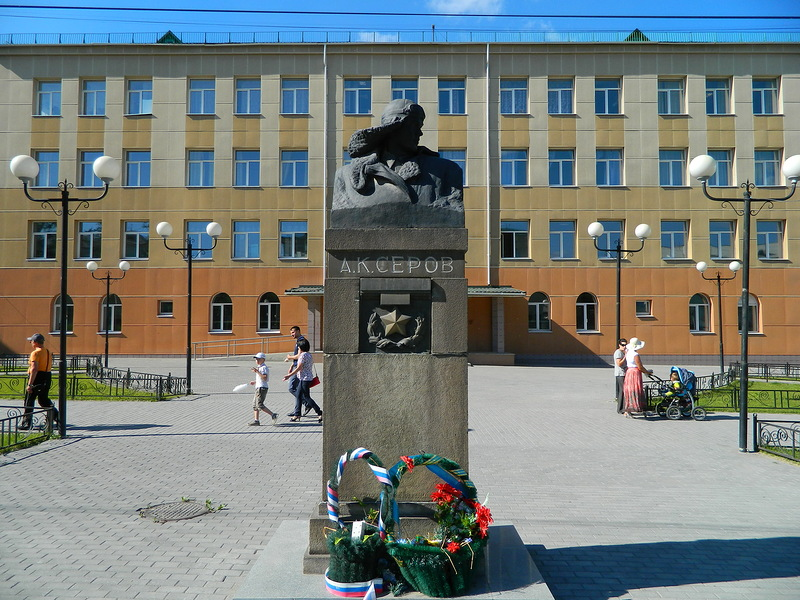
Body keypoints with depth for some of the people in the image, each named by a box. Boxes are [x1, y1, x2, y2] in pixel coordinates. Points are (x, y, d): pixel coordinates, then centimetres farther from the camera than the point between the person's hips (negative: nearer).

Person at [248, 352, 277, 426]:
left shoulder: (264, 367, -12)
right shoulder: (259, 367, 20)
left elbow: (265, 378, -25)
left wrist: (257, 371, -26)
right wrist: (254, 382, 21)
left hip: (262, 388, -11)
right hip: (258, 388, 11)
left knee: (260, 405, -15)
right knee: (255, 404, 10)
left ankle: (273, 415, -14)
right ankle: (256, 420, 12)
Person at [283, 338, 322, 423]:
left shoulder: (303, 355, -16)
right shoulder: (309, 355, 13)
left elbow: (299, 368, -18)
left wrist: (289, 375, -13)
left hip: (305, 379, -10)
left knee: (306, 397, -5)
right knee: (298, 395, 13)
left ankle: (320, 413, -6)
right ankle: (297, 414, 17)